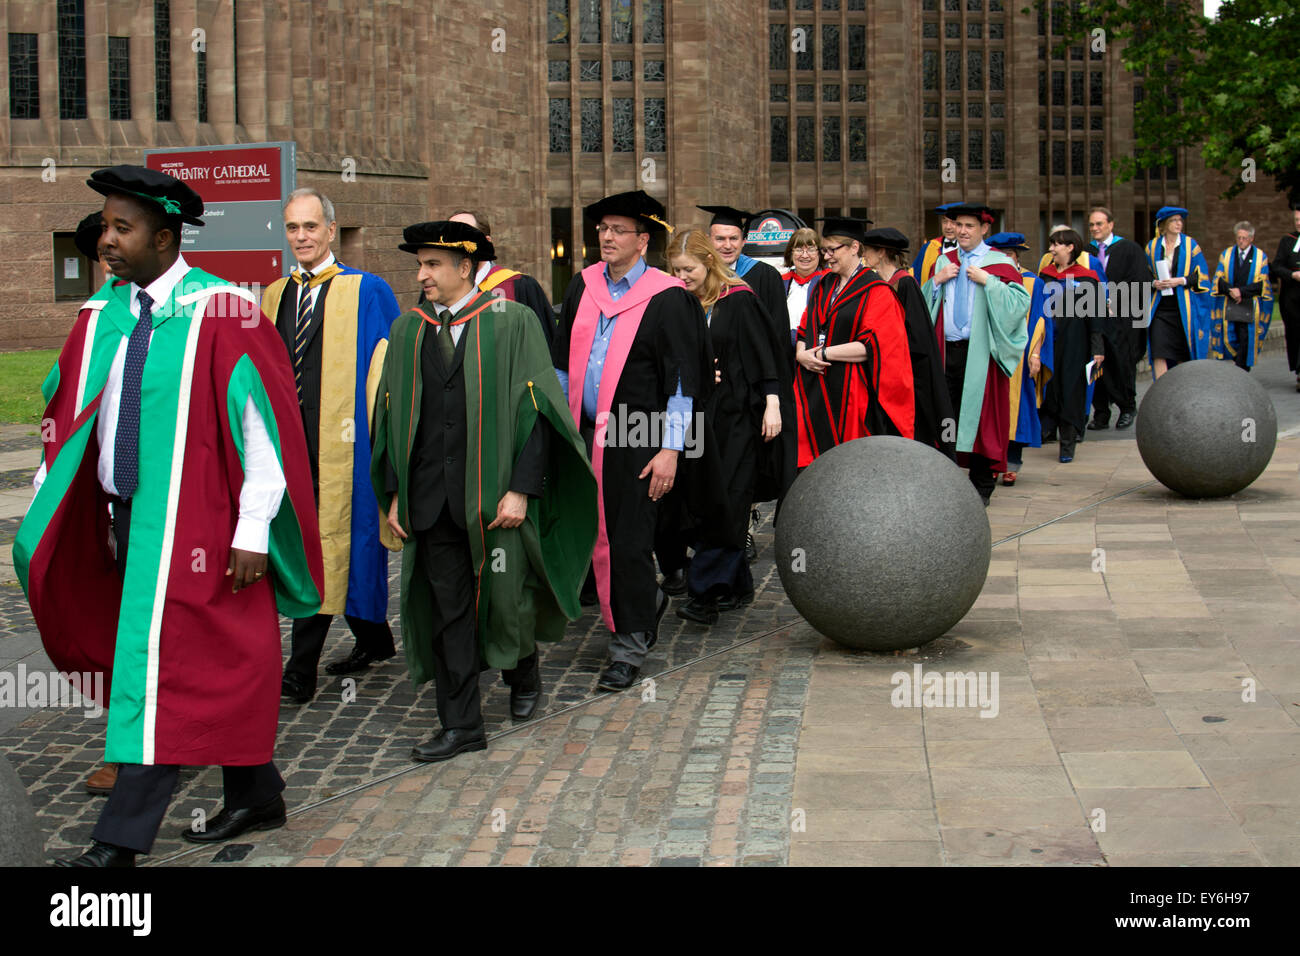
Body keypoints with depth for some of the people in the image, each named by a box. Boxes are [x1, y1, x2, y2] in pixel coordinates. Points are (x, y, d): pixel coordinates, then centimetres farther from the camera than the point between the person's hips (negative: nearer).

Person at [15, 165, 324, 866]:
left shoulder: (223, 314, -13)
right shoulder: (101, 316, 6)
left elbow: (263, 427, -14)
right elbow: (67, 415, 13)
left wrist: (253, 532, -15)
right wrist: (43, 513, 8)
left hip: (191, 525, -7)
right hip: (125, 516, 7)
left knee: (164, 674, -5)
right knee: (212, 668, 16)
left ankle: (121, 839, -1)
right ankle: (256, 798, 30)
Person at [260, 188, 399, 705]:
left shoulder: (367, 293, -4)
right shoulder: (273, 297, 14)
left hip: (340, 445, -6)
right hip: (289, 444, 6)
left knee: (325, 550, -8)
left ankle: (301, 671, -7)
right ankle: (374, 639, 31)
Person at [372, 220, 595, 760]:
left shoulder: (512, 322, -2)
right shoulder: (406, 331, 10)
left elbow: (535, 409, -6)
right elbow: (391, 417, 13)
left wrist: (521, 489, -14)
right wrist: (396, 494, 6)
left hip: (495, 494, -3)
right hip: (431, 501, 3)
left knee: (505, 598, 6)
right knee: (446, 609, 3)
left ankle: (525, 675, 37)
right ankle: (461, 725, 12)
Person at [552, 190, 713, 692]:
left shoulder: (666, 298, -7)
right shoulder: (583, 287, 9)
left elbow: (681, 379, -8)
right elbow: (562, 361, 17)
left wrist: (669, 449, -13)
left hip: (634, 440, -5)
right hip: (583, 434, 5)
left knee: (627, 542, -2)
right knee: (595, 537, 12)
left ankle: (629, 647, 10)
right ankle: (648, 601, 36)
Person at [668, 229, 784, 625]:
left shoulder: (738, 300, -6)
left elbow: (762, 353, -9)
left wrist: (772, 404, -16)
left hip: (737, 415, -6)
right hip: (699, 415, 6)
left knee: (726, 500, -9)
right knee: (707, 499, 7)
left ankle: (705, 592, -13)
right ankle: (739, 585, 17)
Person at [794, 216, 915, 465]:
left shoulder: (876, 292, -6)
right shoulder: (824, 286, 16)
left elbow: (872, 345, -15)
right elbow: (804, 332, 17)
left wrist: (823, 354, -14)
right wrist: (801, 354, -6)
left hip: (852, 397, -6)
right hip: (816, 395, 6)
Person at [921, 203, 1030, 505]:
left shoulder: (999, 263, 1)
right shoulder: (944, 262, 15)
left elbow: (1021, 301, -10)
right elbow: (922, 302, 14)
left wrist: (987, 281, -16)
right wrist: (937, 280, -3)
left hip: (980, 353, -4)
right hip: (946, 351, 4)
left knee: (981, 416, -1)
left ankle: (981, 486, 9)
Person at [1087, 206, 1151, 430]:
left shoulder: (1129, 249, 0)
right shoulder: (1087, 252, 11)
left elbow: (1139, 285, -5)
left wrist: (1114, 305, -12)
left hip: (1121, 320, -3)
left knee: (1121, 364, -1)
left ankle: (1127, 407, 16)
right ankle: (1101, 414, 5)